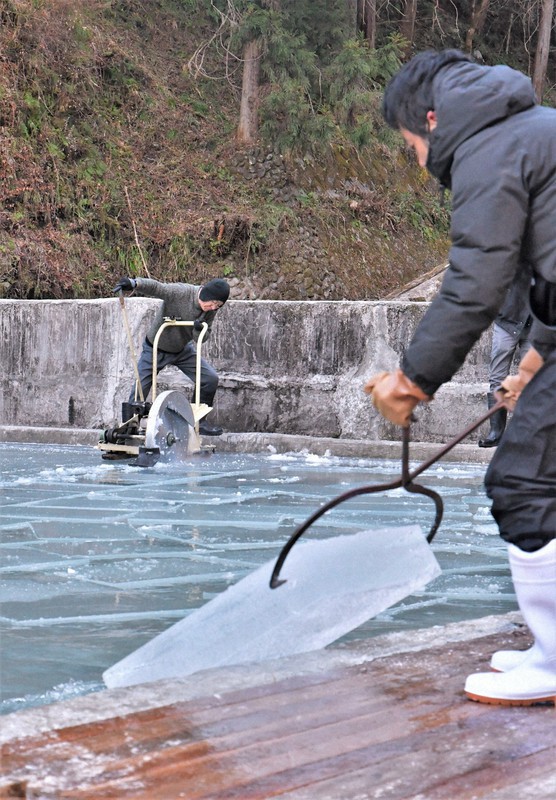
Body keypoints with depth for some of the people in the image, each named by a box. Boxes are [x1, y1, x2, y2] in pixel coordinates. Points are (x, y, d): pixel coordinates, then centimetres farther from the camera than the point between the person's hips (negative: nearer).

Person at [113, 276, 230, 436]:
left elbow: (202, 339, -7)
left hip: (183, 350, 4)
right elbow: (155, 287, -40)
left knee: (211, 379, -9)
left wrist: (199, 330, -31)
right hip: (155, 349, -4)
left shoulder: (211, 310, -13)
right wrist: (134, 283, -60)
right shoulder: (180, 292, -29)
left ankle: (199, 421, 6)